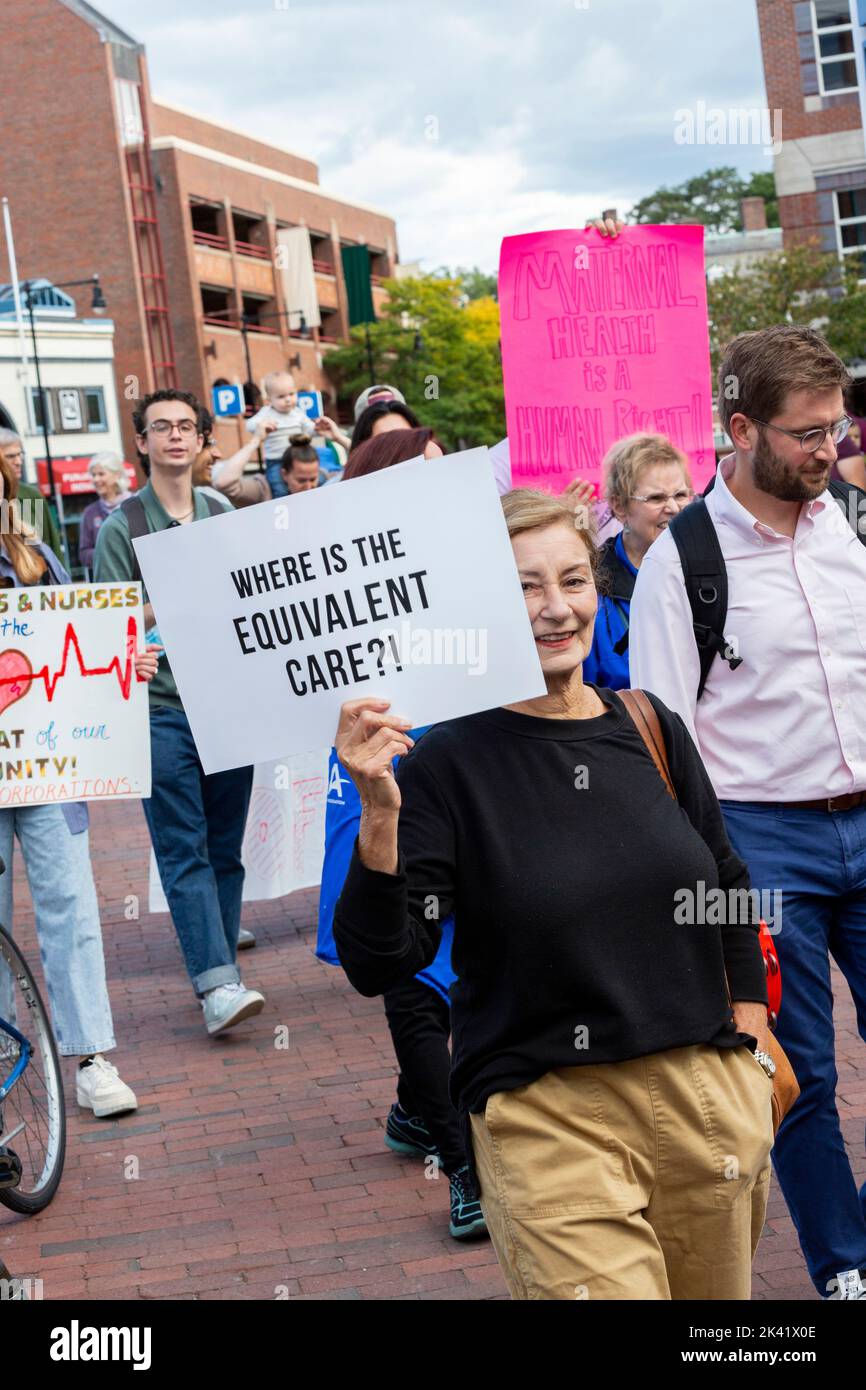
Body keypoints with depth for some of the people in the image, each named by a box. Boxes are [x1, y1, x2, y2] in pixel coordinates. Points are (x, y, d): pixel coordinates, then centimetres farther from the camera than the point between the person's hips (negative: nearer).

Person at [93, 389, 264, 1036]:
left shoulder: (224, 516, 13)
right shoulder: (121, 527, 2)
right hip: (163, 708, -4)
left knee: (226, 847, 7)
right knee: (184, 850, -8)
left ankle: (220, 971, 16)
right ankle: (217, 983, -13)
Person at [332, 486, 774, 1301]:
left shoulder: (650, 727, 4)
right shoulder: (445, 763, -10)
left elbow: (727, 888, 18)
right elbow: (378, 966, -15)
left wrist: (748, 1044, 14)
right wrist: (379, 815, -27)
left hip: (707, 1103, 5)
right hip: (548, 1119, -5)